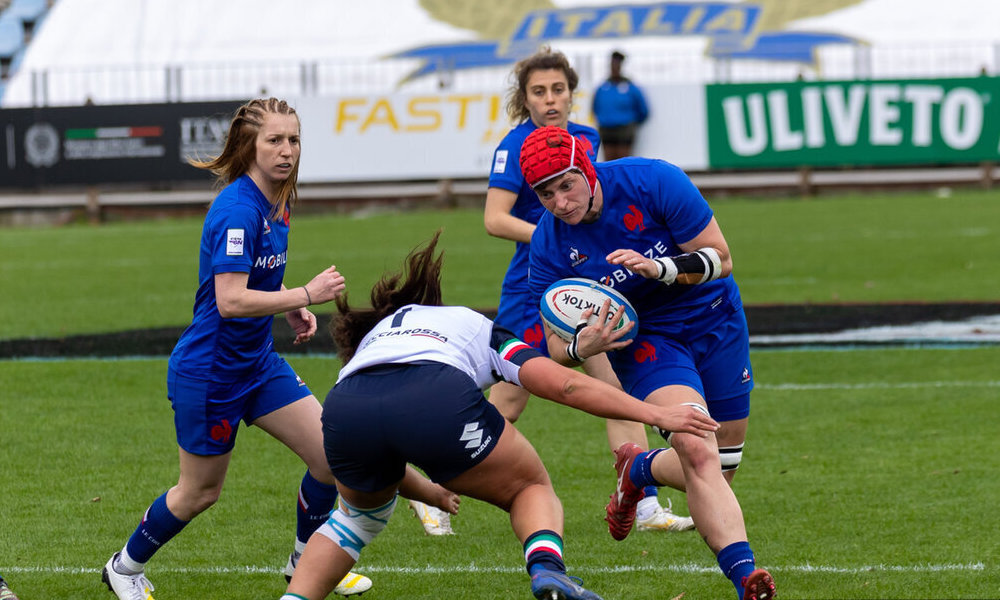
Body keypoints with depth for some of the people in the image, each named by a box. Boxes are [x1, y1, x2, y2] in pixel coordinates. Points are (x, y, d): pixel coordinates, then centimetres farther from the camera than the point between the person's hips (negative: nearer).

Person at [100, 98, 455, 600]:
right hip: (209, 370, -8)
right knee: (200, 492, 6)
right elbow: (231, 300, -31)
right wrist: (307, 294, -29)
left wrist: (293, 309, 6)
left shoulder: (276, 205, 4)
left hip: (257, 362, 8)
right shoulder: (238, 210, -24)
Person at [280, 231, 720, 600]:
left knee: (360, 513, 36)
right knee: (533, 488, 21)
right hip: (439, 400, -3)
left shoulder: (372, 336, 42)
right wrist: (655, 414, 22)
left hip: (343, 410, 3)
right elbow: (564, 385, 19)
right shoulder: (479, 329, 34)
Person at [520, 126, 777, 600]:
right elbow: (556, 344, -10)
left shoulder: (654, 182, -22)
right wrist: (581, 347, -33)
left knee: (720, 468, 8)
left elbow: (720, 259, -16)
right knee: (697, 452, -28)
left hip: (714, 321, 2)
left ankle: (638, 469, 38)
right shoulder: (548, 246, -16)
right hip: (642, 338, -1)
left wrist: (661, 269, -33)